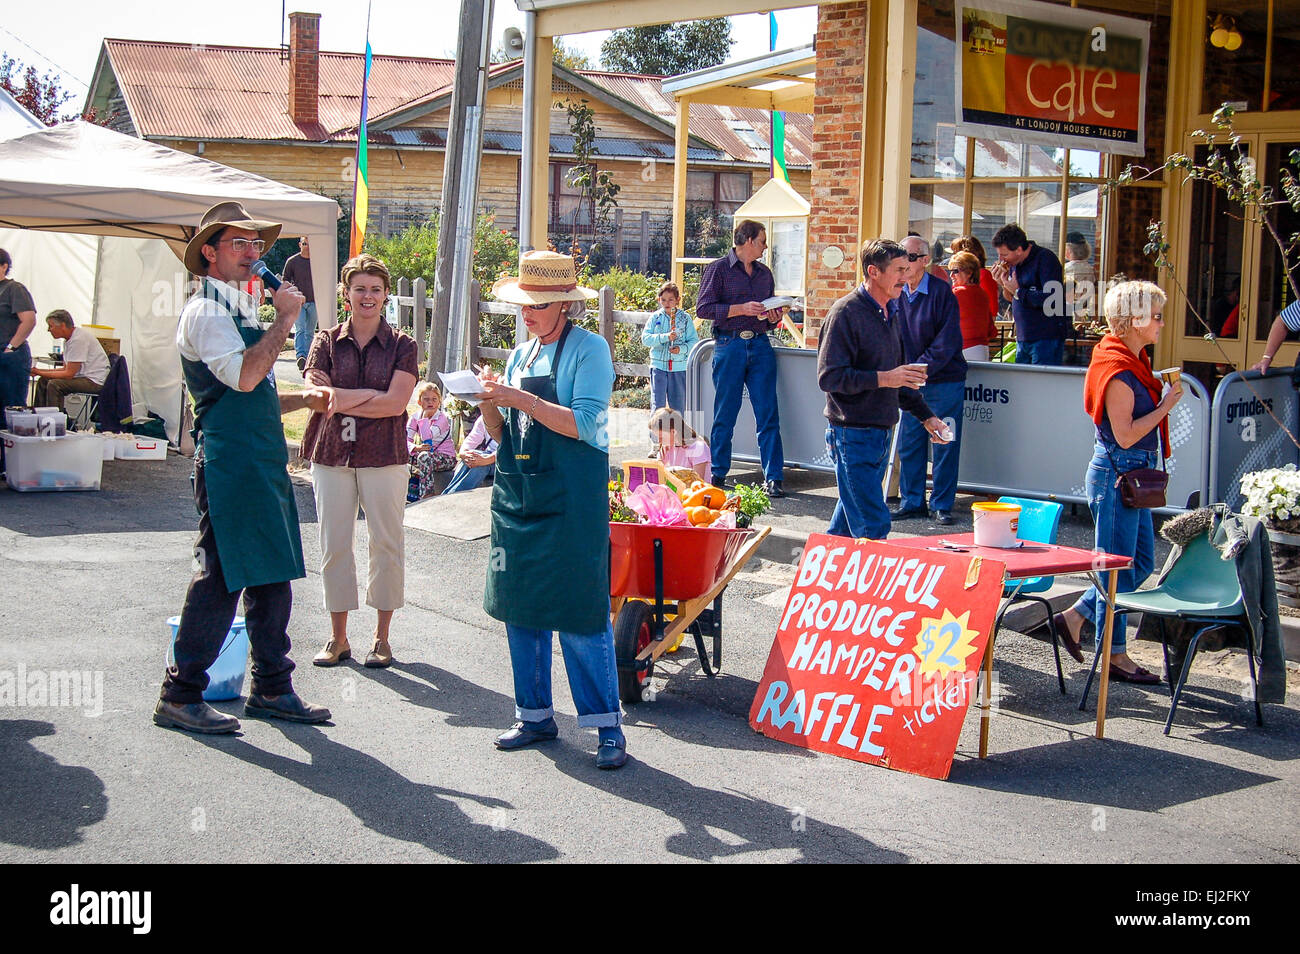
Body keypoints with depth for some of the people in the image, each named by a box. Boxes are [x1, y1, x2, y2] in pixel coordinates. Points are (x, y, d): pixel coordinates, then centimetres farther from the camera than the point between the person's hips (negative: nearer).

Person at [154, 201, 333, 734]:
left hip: (264, 459, 10)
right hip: (229, 460, -10)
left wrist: (303, 399, 14)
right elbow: (244, 375, -24)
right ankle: (181, 695, 1)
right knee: (221, 576, -7)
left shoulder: (243, 310, 22)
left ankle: (272, 689, 19)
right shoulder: (206, 311, -9)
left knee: (271, 576, 11)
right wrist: (285, 319, -17)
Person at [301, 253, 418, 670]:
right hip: (332, 456, 2)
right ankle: (338, 638, 15)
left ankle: (382, 636, 14)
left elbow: (396, 404, -9)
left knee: (386, 543, 2)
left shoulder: (401, 345, 2)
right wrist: (372, 394, -11)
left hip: (384, 456, -1)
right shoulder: (326, 342, 6)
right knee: (334, 545, 4)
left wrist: (343, 399, -10)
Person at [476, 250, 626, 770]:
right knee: (519, 608, 10)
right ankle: (534, 714, 22)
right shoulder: (521, 355, 14)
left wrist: (522, 399, -19)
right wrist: (489, 404, -4)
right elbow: (502, 434, 16)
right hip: (516, 494, 7)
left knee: (579, 612, -8)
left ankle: (607, 726, 0)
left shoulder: (588, 349, -5)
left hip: (572, 499, -7)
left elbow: (584, 424, -16)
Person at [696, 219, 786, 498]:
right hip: (729, 346, -4)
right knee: (725, 415, 2)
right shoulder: (719, 269, 2)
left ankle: (773, 478, -1)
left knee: (768, 414, -3)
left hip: (760, 346, 4)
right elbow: (703, 308, -6)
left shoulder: (764, 273, 18)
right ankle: (718, 475, 13)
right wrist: (741, 309, -13)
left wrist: (773, 317, 4)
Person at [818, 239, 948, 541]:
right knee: (873, 527, -10)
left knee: (849, 521, 15)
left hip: (880, 434, 9)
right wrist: (883, 379, -24)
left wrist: (926, 416, 22)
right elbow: (829, 377, -19)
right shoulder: (845, 313, -13)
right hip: (852, 434, -9)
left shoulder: (889, 315, 16)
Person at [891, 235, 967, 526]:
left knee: (945, 446, 1)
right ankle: (912, 502, 19)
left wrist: (921, 368, -18)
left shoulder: (941, 292, -11)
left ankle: (941, 506, 10)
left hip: (944, 381, -5)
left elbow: (948, 342, -14)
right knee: (909, 444, 8)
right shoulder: (895, 295, 5)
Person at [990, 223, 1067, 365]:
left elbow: (1052, 299, -24)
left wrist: (1018, 291, -15)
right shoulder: (1014, 263, 12)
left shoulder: (1046, 259, -13)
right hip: (1023, 338, 8)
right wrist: (1004, 285, -1)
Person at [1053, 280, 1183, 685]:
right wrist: (1165, 406, -16)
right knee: (1119, 566, 0)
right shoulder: (1119, 371, -19)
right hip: (1117, 473, -10)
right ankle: (1115, 655, 10)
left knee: (1141, 562, 15)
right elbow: (1125, 435, -21)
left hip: (1132, 473, 10)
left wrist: (1164, 398, 11)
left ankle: (1074, 617, 25)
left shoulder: (1134, 362, 11)